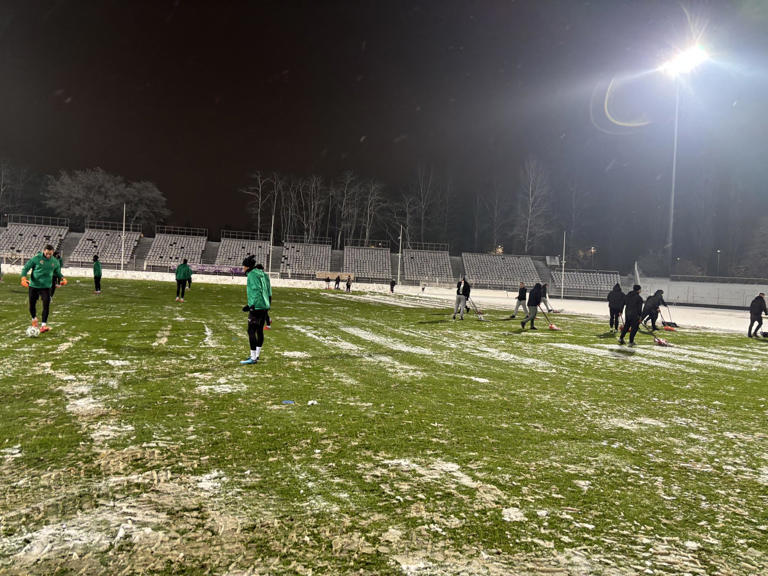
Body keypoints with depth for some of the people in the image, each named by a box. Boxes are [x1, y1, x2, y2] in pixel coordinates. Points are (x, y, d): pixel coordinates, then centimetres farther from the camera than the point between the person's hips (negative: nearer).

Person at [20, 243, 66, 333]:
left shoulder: (55, 262, 1)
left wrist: (62, 279, -6)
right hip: (34, 286, -1)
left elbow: (58, 273, 15)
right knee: (32, 305, 9)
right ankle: (34, 319, 39)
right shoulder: (36, 258, -8)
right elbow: (25, 268, -5)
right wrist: (23, 278, -23)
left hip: (46, 287, 1)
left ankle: (44, 325, -10)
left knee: (46, 305, -13)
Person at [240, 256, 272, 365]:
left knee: (251, 331, -6)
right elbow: (269, 291, 18)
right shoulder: (262, 274, 17)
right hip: (265, 306, 9)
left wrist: (251, 305, -22)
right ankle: (256, 355, 25)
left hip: (256, 307, -9)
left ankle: (253, 358, -6)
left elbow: (256, 290, -20)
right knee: (259, 330, 15)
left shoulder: (252, 275, -10)